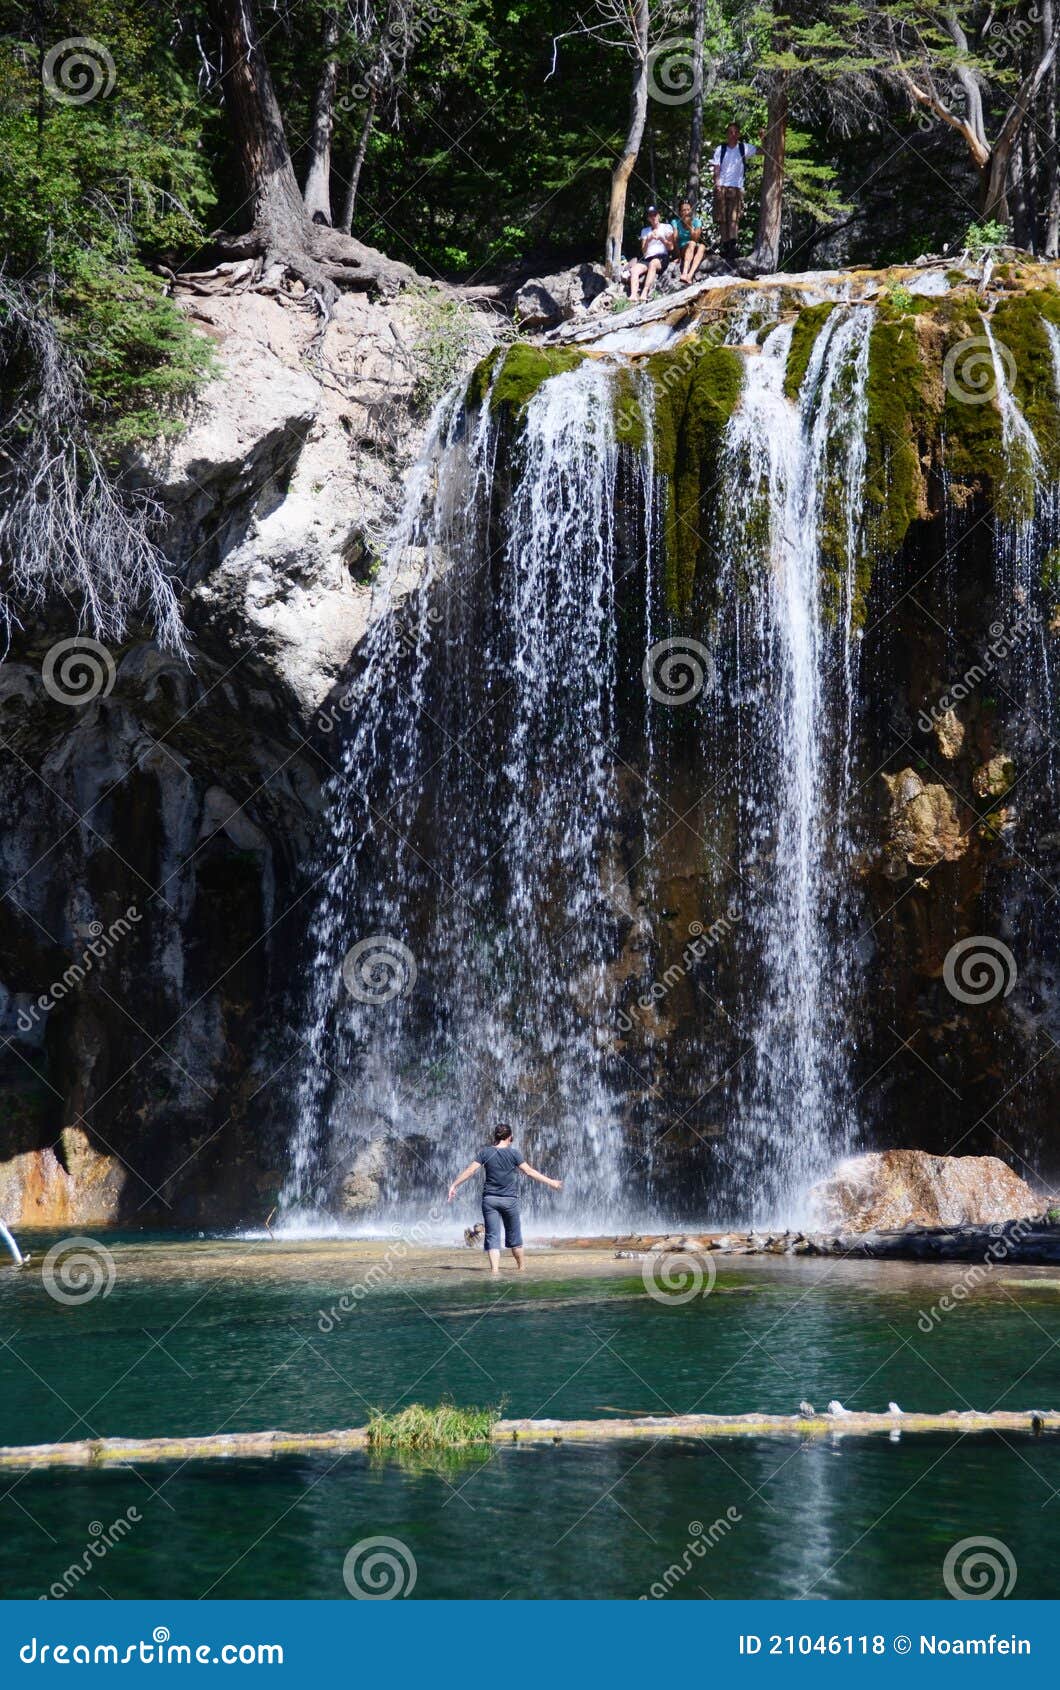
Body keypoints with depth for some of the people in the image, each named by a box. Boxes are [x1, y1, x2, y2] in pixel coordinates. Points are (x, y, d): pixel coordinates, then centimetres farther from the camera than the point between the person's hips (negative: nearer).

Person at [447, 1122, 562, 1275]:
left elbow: (470, 1170, -3)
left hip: (489, 1199, 1)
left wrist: (454, 1185, 6)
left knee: (492, 1236, 0)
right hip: (509, 1199, -1)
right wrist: (551, 1182, 2)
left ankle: (494, 1269, -13)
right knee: (514, 1235, 14)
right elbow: (529, 1172, -6)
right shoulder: (514, 1153, -5)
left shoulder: (485, 1152, -1)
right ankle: (521, 1267, 26)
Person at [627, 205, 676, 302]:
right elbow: (643, 251, 14)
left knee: (653, 263, -40)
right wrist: (648, 240, -5)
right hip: (647, 259, 4)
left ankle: (644, 293, -54)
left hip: (662, 257, -4)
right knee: (634, 269, -30)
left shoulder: (667, 227, 15)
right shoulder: (645, 231, 24)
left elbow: (671, 247, 5)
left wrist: (661, 238, -11)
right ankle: (633, 295, -49)